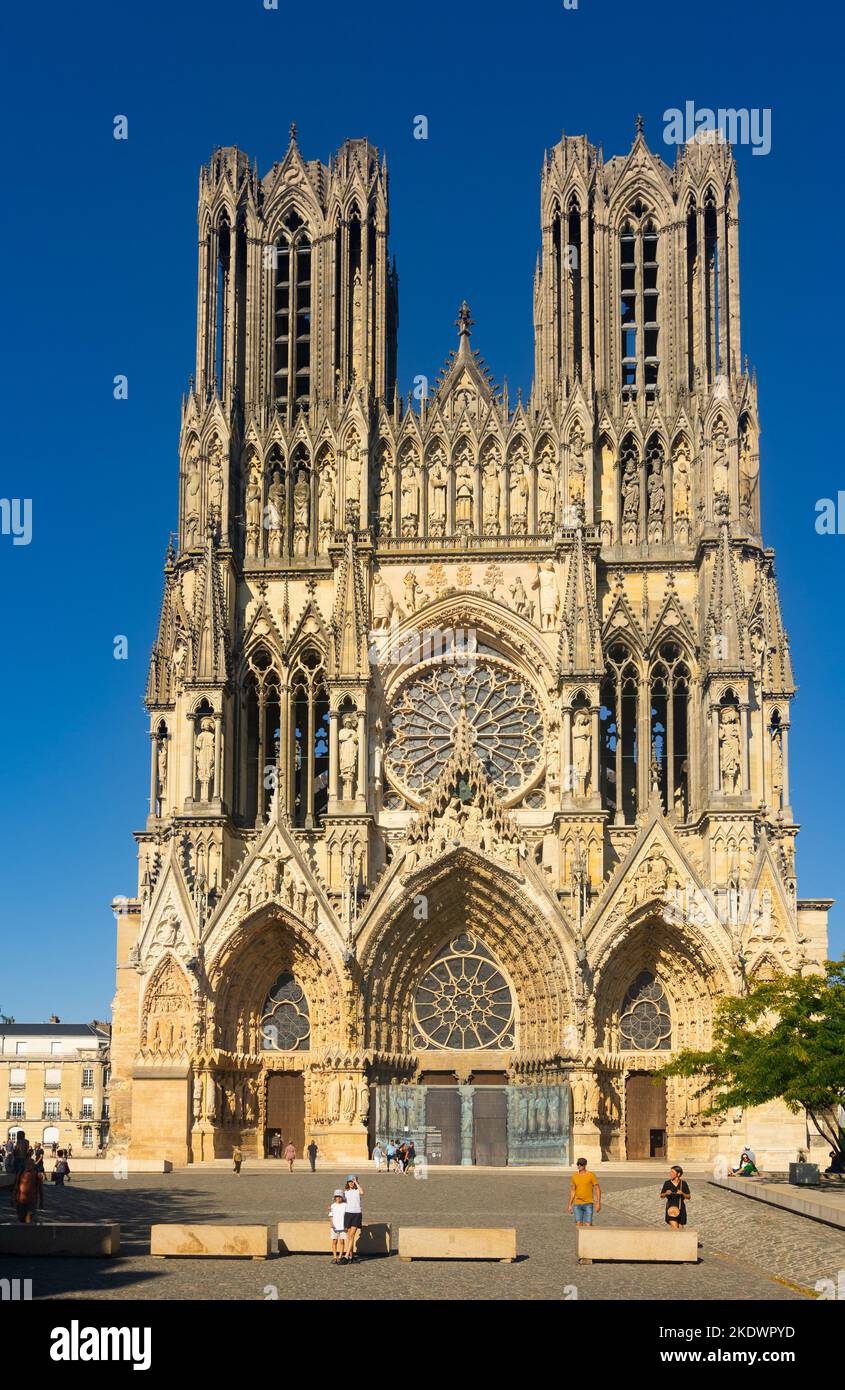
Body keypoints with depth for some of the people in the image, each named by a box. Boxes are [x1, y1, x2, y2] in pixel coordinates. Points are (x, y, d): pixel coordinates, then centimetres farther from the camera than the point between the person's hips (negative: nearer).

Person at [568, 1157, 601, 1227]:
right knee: (579, 1224, -3)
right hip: (577, 1204, 4)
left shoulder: (591, 1175, -5)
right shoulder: (574, 1176, 8)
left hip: (588, 1204, -4)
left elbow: (598, 1189, -5)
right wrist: (570, 1205, 13)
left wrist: (598, 1203, -14)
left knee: (588, 1225, -10)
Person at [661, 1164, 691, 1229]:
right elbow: (661, 1196, 6)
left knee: (680, 1228, 11)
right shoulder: (667, 1183, -2)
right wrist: (666, 1193, -15)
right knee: (674, 1228, -15)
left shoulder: (683, 1184, -2)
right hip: (671, 1208, -1)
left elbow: (688, 1197, 2)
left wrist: (682, 1194, -17)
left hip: (680, 1208, 1)